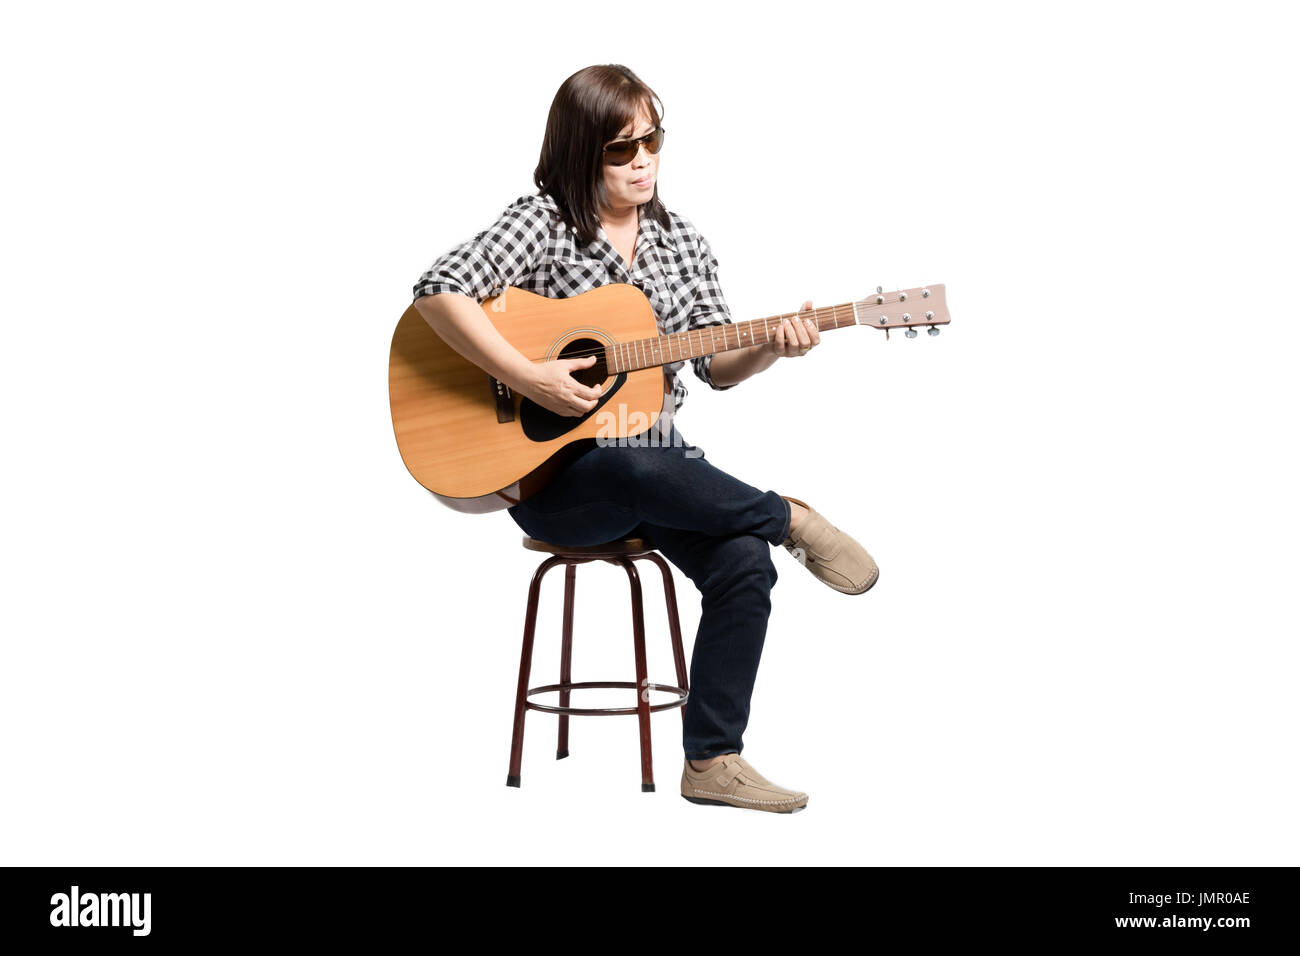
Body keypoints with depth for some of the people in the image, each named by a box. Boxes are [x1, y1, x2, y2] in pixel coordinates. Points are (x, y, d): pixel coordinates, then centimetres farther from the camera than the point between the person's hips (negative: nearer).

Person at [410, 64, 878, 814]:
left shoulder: (682, 243, 11)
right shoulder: (543, 223, -5)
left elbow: (716, 365, 8)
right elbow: (439, 289, -18)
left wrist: (772, 349, -13)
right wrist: (527, 376, -24)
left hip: (658, 460, 5)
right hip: (556, 476, -5)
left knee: (745, 564, -22)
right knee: (639, 470, -41)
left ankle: (712, 760, -11)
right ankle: (793, 520, -17)